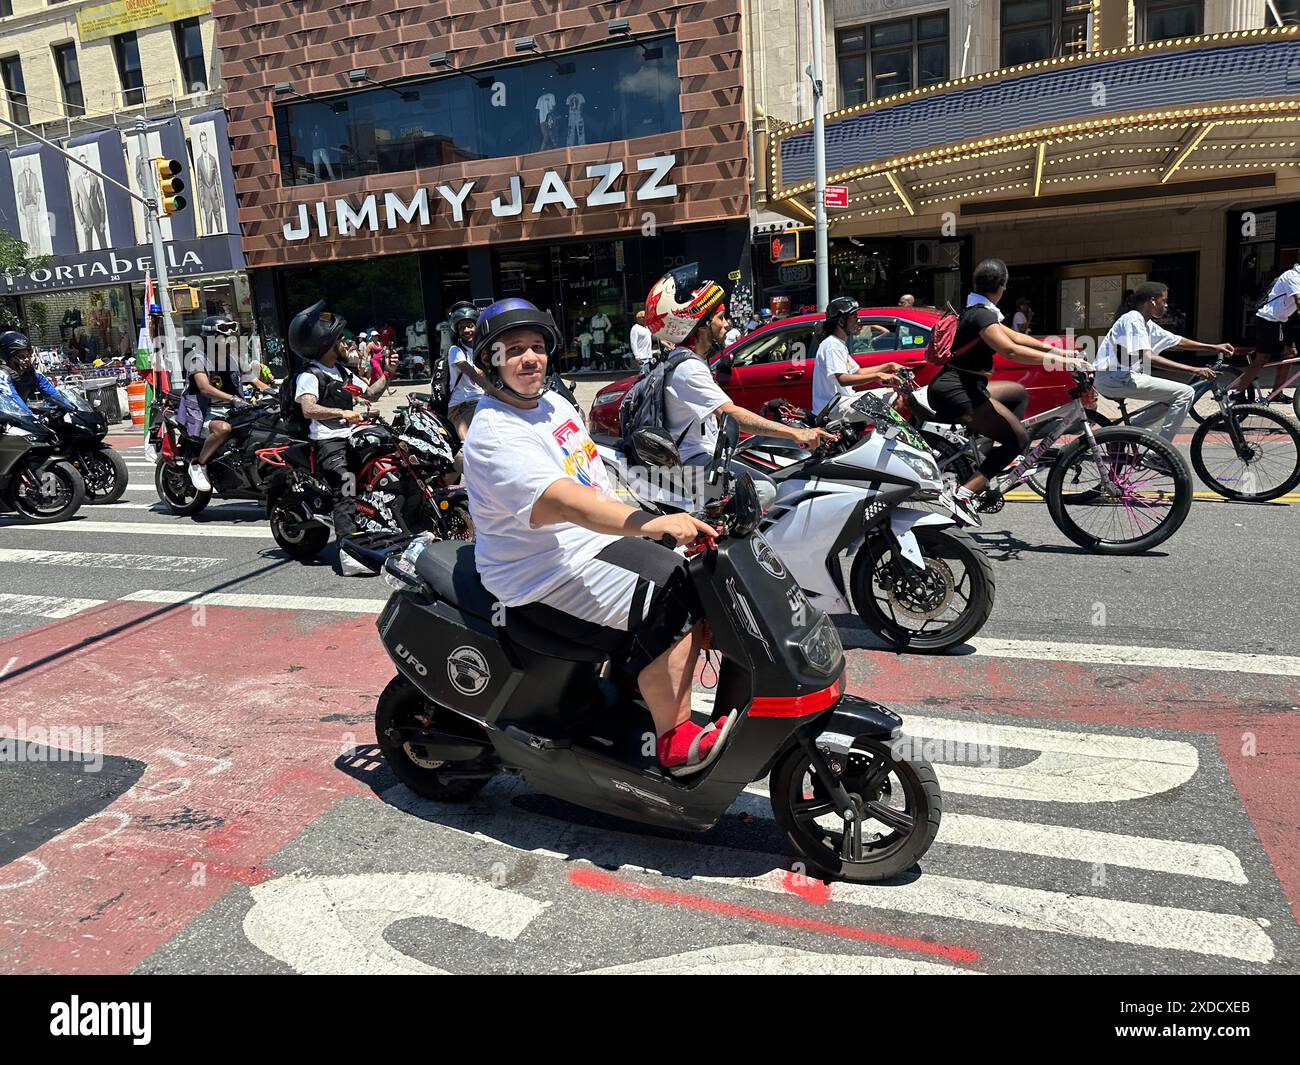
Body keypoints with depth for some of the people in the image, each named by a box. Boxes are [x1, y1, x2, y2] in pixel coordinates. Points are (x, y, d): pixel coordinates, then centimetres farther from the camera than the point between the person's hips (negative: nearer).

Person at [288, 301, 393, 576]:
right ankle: (349, 556, -29)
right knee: (346, 491, -22)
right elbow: (309, 409, -26)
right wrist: (342, 413, -39)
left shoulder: (342, 371, 20)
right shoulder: (310, 376, -8)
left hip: (350, 436, 9)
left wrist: (387, 374, 14)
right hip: (329, 442, -9)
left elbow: (370, 394, 26)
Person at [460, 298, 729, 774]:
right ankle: (675, 742, -11)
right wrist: (648, 523, -48)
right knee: (674, 610, -23)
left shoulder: (556, 404, 12)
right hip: (549, 576, -10)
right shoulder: (494, 436, -19)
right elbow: (563, 502, -36)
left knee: (696, 583, 7)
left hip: (599, 541, 10)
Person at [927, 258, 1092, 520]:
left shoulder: (977, 310, 15)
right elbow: (1011, 351, -27)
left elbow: (1015, 336, 18)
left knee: (1018, 393, 26)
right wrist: (1060, 360, -26)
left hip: (961, 387, 10)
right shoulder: (982, 315, -16)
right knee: (1019, 438, -6)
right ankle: (964, 494, -15)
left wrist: (1055, 350, 12)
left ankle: (999, 452, 15)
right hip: (956, 393, -10)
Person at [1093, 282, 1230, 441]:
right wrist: (1193, 370, -25)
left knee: (1171, 399, 21)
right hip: (1115, 379, -10)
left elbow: (1178, 341, 27)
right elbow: (1148, 358, -24)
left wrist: (1215, 347, 24)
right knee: (1186, 393, -10)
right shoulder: (1132, 320, -13)